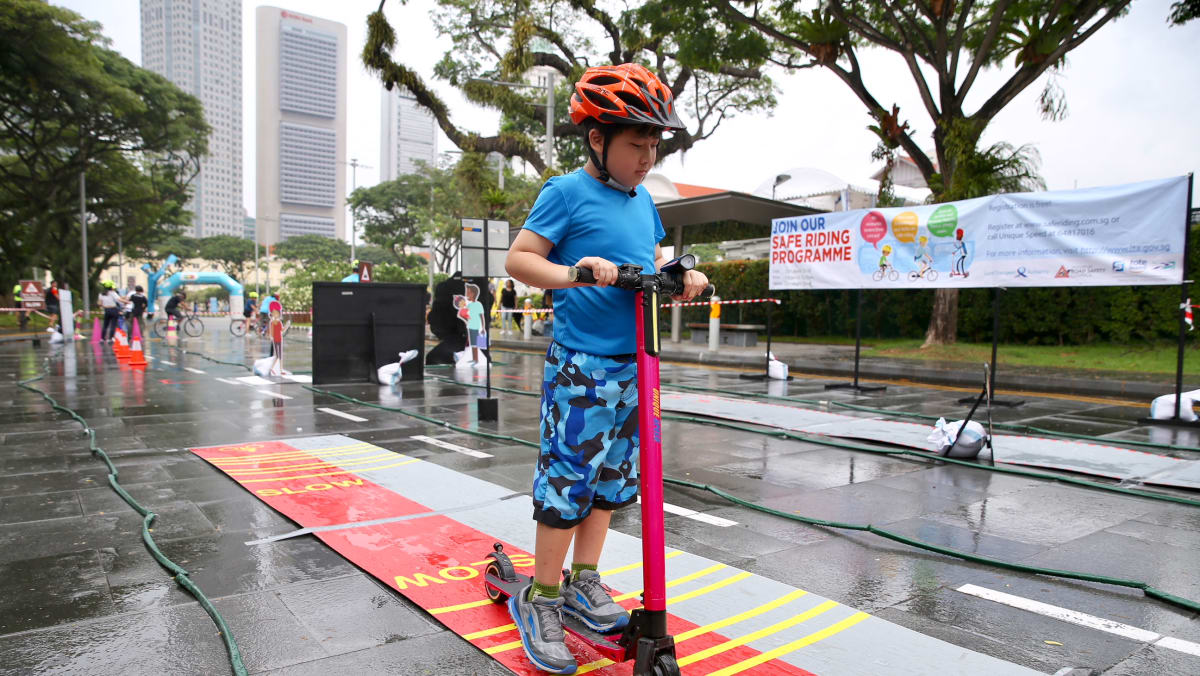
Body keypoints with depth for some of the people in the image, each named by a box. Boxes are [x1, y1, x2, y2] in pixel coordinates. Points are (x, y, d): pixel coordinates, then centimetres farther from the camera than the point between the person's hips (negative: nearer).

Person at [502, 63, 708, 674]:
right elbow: (518, 258, -10)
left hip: (632, 365, 8)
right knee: (569, 477, -4)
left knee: (612, 474, 14)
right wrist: (573, 273, -26)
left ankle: (583, 582, 30)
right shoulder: (567, 193, -6)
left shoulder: (643, 201, 15)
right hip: (580, 365, -8)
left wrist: (682, 276, 2)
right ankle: (540, 599, 14)